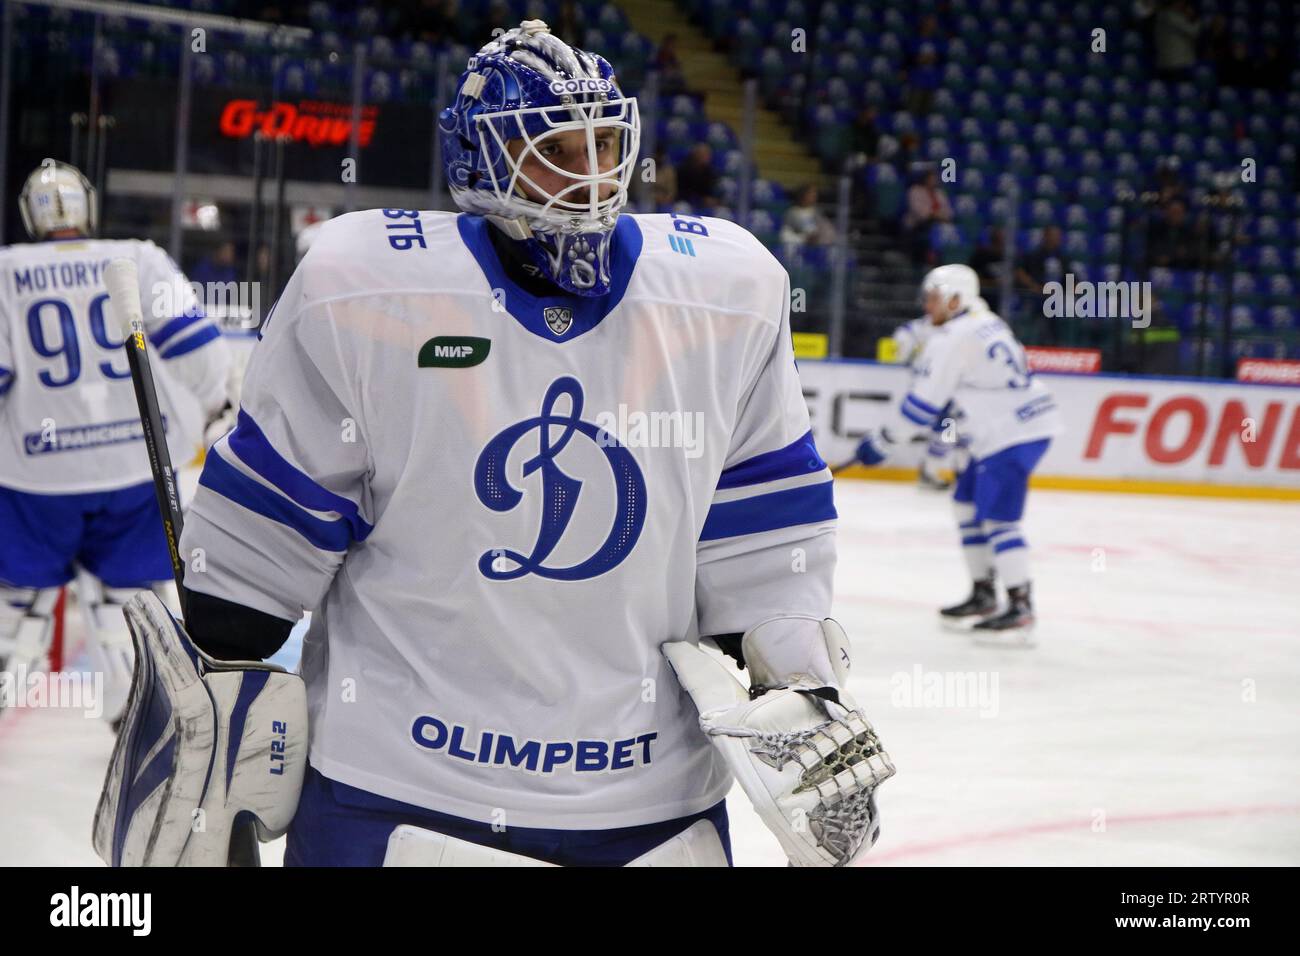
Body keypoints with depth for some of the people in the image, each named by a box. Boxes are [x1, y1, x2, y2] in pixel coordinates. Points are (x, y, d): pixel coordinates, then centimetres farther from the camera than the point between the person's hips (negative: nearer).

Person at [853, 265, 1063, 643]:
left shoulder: (950, 342, -13)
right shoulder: (984, 321, 14)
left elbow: (921, 404, -10)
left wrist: (881, 443, -1)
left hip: (1013, 434, -10)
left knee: (996, 518, -13)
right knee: (969, 503, 17)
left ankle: (1021, 609, -16)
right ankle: (984, 595, 23)